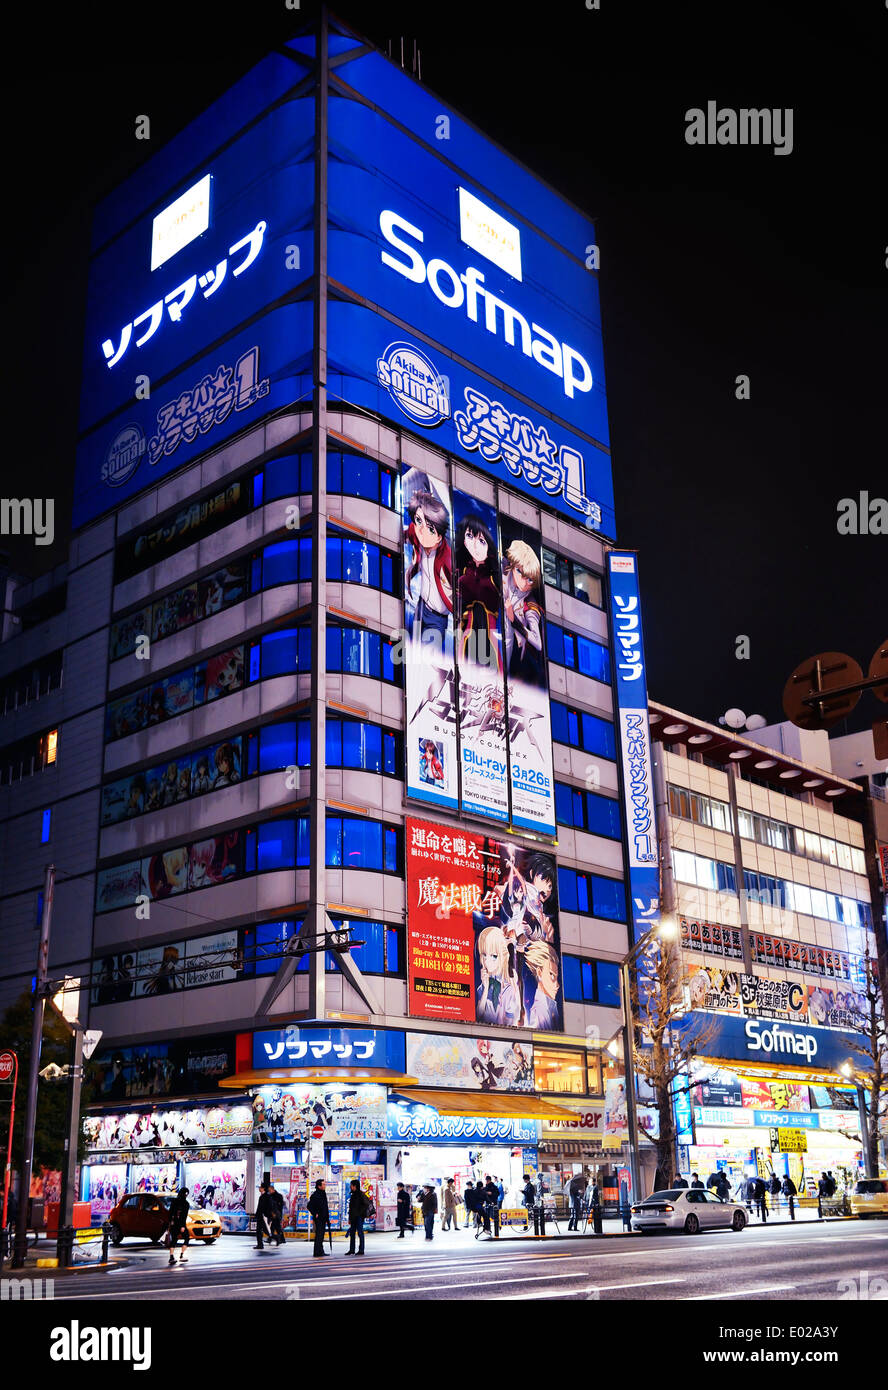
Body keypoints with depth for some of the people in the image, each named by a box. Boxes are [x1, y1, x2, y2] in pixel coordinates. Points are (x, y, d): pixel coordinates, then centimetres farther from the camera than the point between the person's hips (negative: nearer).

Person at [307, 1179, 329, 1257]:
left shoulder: (323, 1194, 14)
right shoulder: (315, 1195, -12)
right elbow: (309, 1206, -14)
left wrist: (327, 1218, 19)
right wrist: (315, 1214, -15)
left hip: (323, 1218, 8)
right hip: (318, 1218, -8)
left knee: (321, 1235, 12)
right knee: (318, 1235, -10)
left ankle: (320, 1251, 17)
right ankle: (317, 1252, -9)